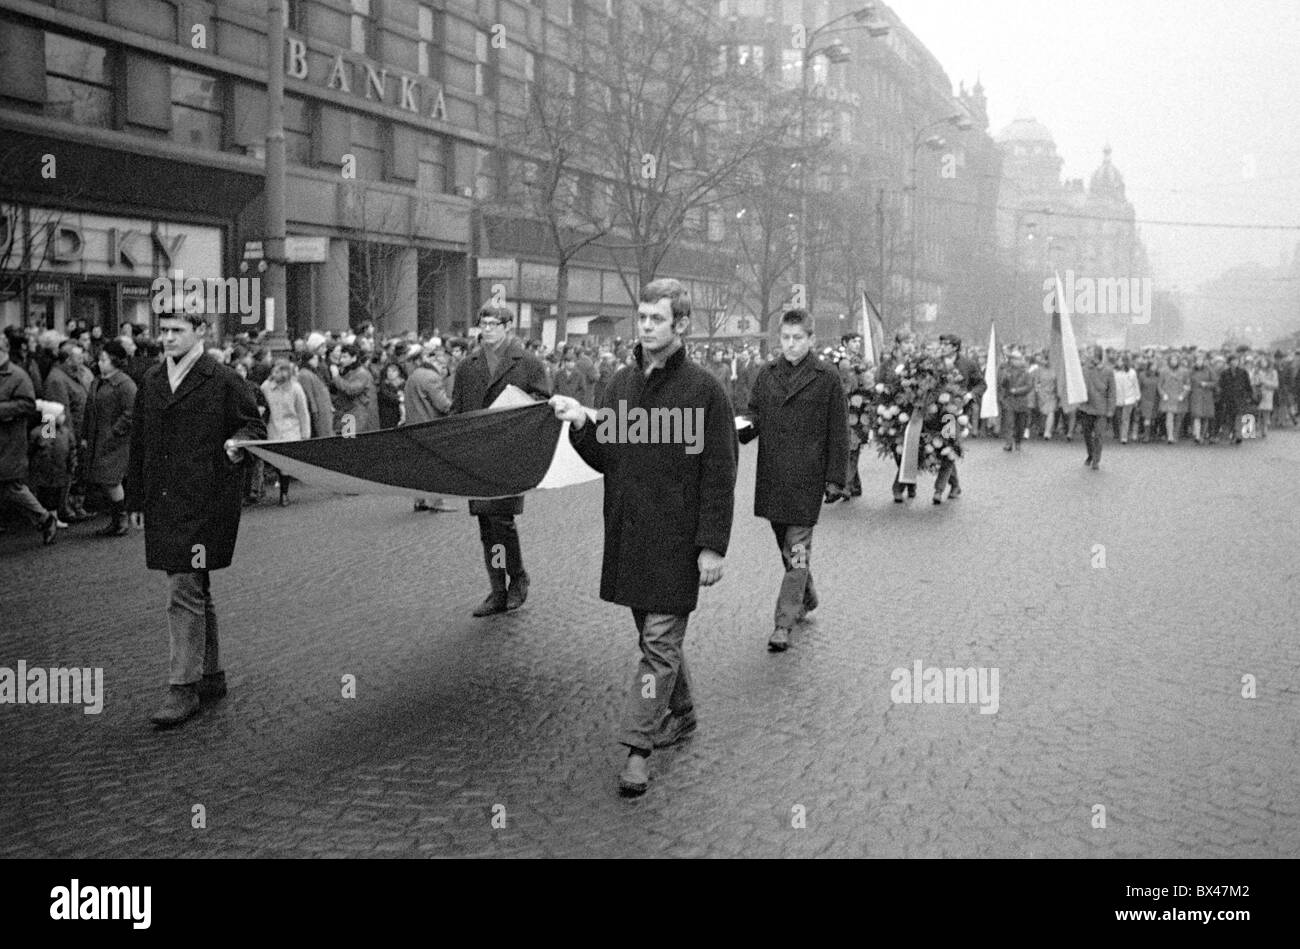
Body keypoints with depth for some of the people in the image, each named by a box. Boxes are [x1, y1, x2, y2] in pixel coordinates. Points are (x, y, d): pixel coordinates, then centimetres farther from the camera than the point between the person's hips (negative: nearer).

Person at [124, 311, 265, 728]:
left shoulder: (224, 381, -4)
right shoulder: (151, 382, 13)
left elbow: (254, 427, 0)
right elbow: (140, 442, 16)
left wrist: (237, 443, -22)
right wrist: (137, 497, 13)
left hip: (204, 502, -7)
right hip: (162, 505, 7)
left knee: (185, 593, -10)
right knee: (195, 592, 16)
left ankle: (184, 688, -4)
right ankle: (210, 676, 27)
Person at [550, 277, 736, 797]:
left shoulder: (704, 389, -9)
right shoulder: (622, 382, 9)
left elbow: (720, 475, -10)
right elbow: (606, 459, 13)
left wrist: (712, 545, -14)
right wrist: (582, 425, -6)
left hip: (676, 540, -6)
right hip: (627, 533, 6)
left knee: (660, 641, -4)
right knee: (653, 634, 16)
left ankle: (638, 745, -1)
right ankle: (680, 714, 33)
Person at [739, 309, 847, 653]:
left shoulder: (827, 378, -3)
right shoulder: (766, 375, 9)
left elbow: (838, 432, -2)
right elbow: (755, 418, 14)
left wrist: (836, 477, -5)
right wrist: (743, 430, -10)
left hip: (807, 477, -5)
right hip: (771, 476, 5)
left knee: (798, 548, -6)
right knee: (785, 545, 16)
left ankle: (784, 623, -6)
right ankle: (807, 599, 37)